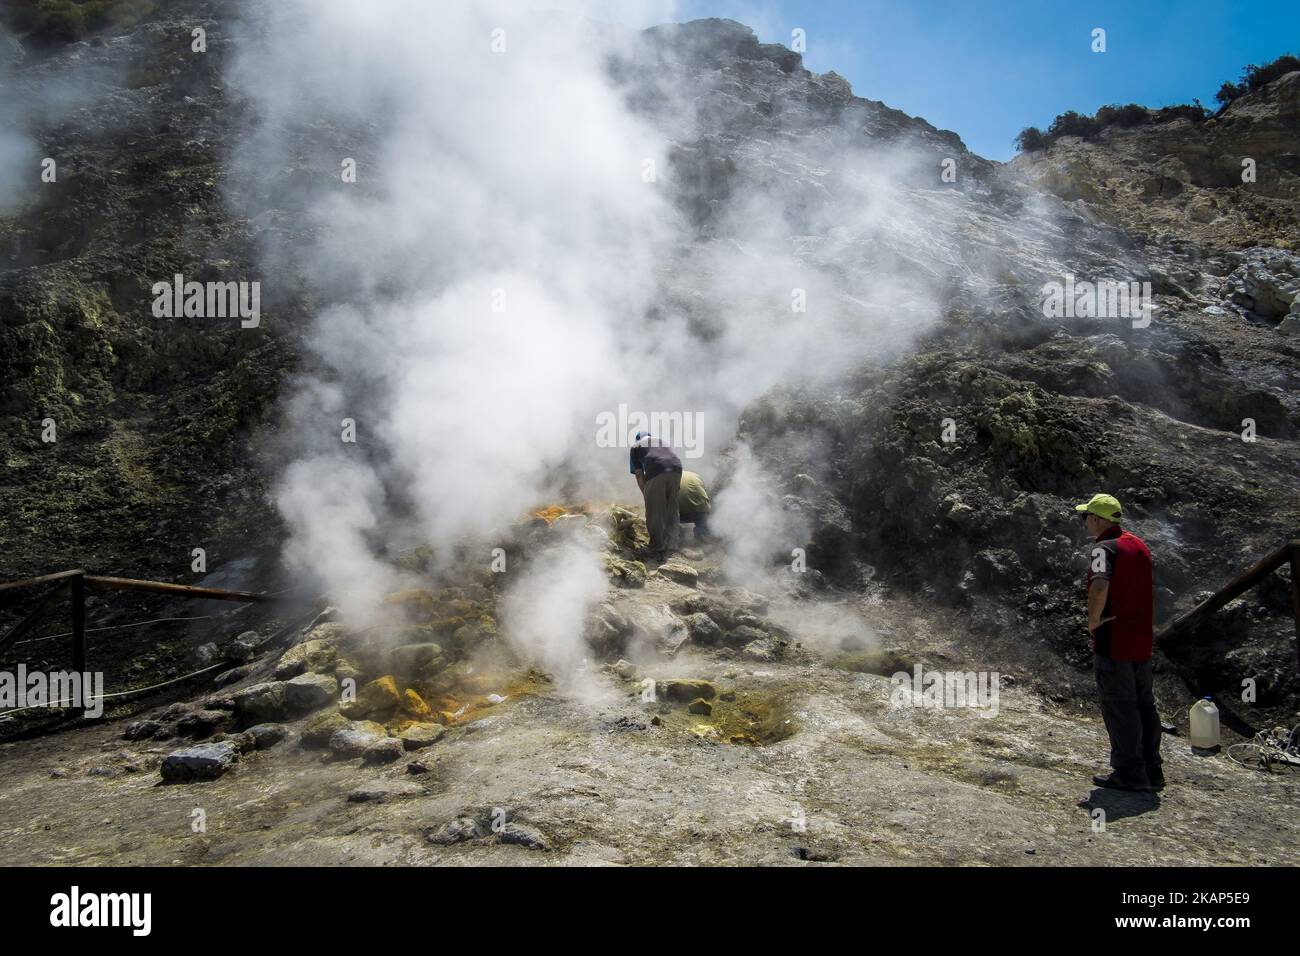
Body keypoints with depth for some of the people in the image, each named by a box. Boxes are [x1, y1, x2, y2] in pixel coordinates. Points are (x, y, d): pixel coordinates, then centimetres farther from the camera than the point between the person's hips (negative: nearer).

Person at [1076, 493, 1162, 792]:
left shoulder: (1103, 548, -15)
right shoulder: (1140, 545, 11)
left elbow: (1100, 586, -33)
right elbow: (1152, 586, 23)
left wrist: (1093, 619, -20)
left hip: (1113, 641, -8)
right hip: (1143, 640, 8)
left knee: (1119, 708, 0)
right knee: (1144, 705, 15)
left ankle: (1128, 773, 4)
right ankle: (1152, 771, 21)